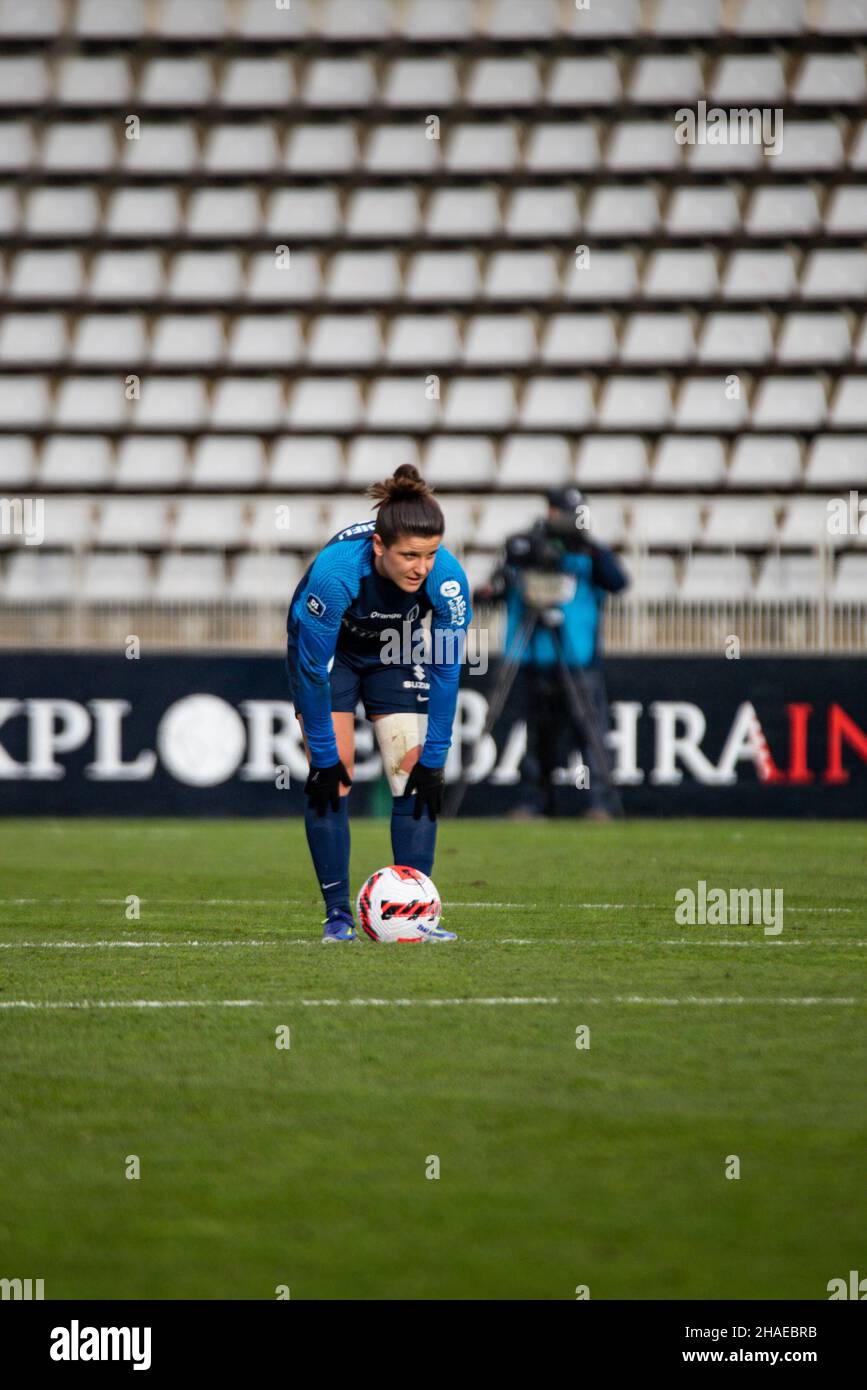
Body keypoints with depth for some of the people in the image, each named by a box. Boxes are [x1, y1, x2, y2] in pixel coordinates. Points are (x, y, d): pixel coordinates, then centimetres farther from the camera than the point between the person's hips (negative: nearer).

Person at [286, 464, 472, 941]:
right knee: (332, 776, -11)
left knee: (414, 775, -7)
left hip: (395, 649, 2)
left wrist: (434, 758, -17)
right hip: (326, 646, -2)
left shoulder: (447, 577, -32)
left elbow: (447, 669, -20)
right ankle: (338, 914, -5)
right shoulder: (334, 571, -40)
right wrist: (323, 755, -23)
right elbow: (313, 667, -28)